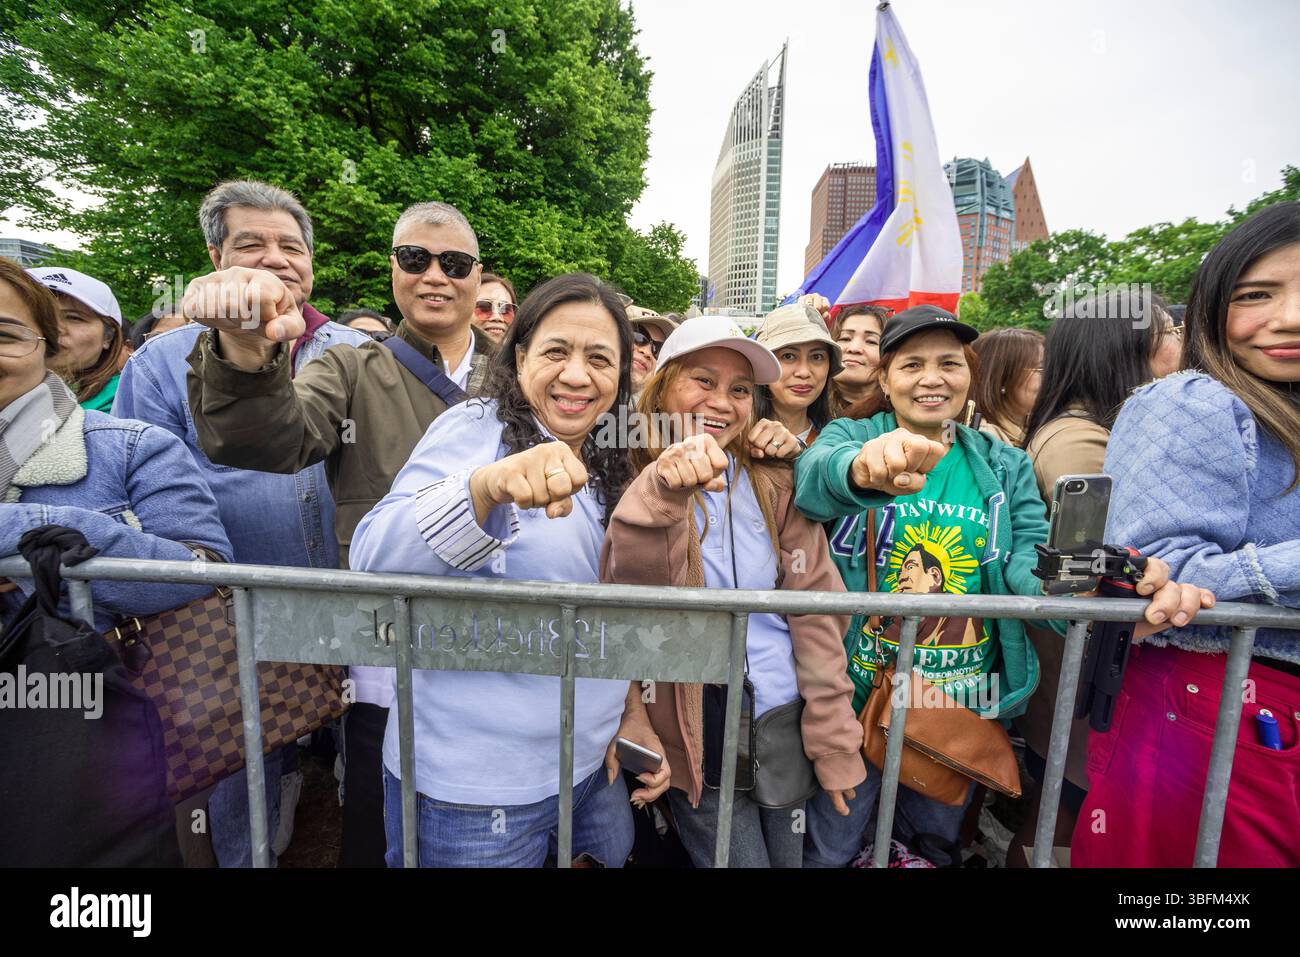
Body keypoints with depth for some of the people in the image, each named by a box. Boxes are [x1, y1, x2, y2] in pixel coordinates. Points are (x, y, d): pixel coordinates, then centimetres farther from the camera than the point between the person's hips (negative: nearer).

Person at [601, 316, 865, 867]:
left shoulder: (774, 488, -2)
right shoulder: (633, 484, -10)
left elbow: (814, 613, -3)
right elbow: (632, 589, -29)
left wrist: (835, 743, -4)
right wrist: (664, 491, -46)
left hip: (787, 729, 3)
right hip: (699, 745, -3)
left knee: (792, 856, 20)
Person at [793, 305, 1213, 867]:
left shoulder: (1006, 467, 4)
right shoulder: (850, 437, -6)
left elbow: (1030, 563, -10)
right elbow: (813, 479, -29)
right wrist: (861, 468, -54)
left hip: (968, 701, 3)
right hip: (857, 694, -2)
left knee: (934, 844, 25)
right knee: (828, 851, 13)